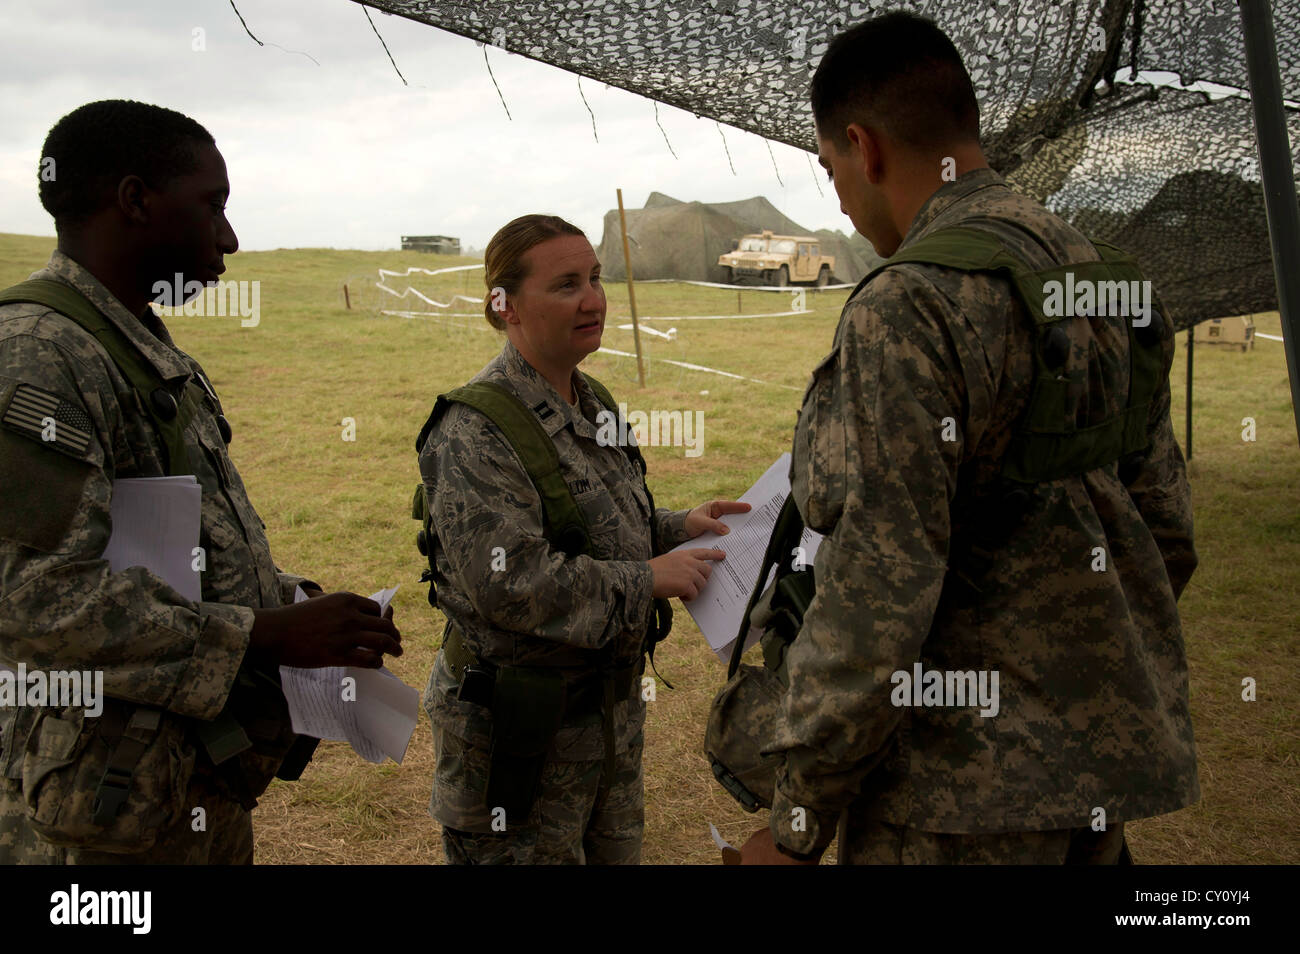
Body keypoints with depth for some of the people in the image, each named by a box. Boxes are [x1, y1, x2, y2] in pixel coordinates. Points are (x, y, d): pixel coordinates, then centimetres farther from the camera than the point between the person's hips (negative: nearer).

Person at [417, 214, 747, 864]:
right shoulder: (476, 431, -22)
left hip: (612, 706, 9)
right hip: (521, 731, -9)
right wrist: (648, 579, -22)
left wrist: (678, 528, 1)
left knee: (616, 850, 22)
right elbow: (511, 584, -29)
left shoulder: (591, 403, 8)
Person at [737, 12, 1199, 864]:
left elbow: (879, 589, -22)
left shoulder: (908, 309, -19)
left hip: (968, 786, -8)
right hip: (1098, 758, 9)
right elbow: (1165, 525, 12)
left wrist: (797, 825, -14)